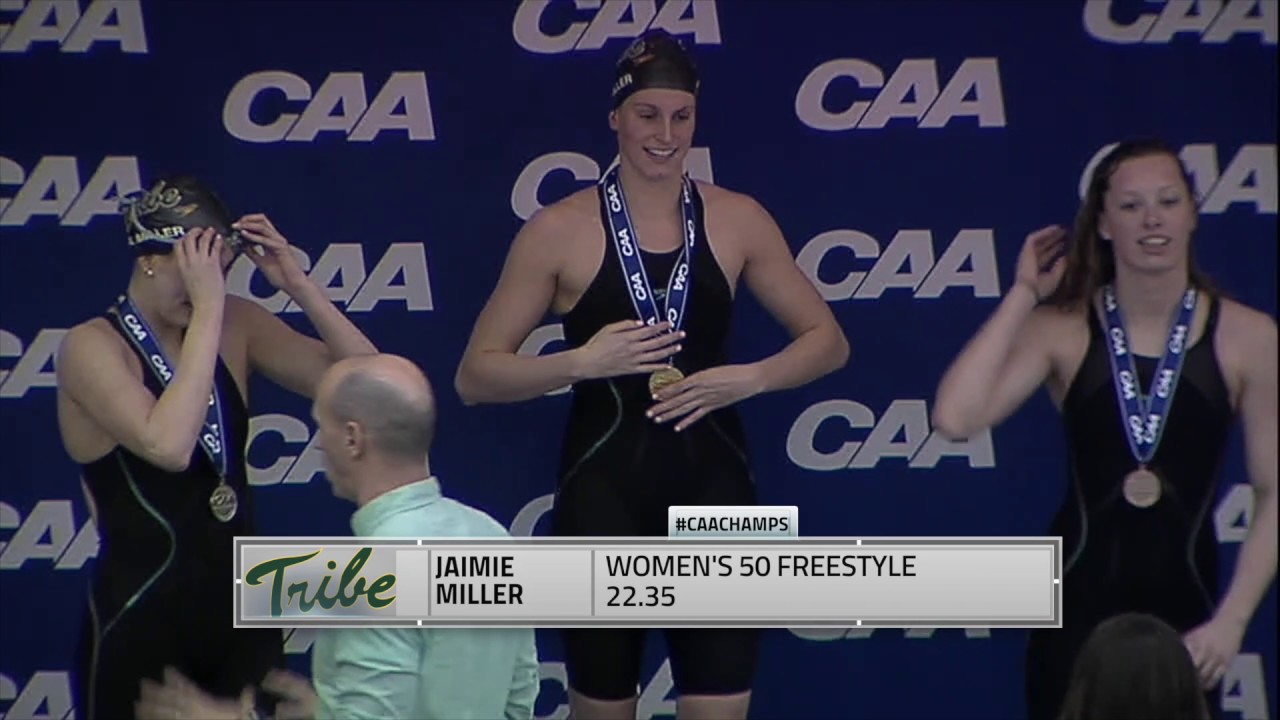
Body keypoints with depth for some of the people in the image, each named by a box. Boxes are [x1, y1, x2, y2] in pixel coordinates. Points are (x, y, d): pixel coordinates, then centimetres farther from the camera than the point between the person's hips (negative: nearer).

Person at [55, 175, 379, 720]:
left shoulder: (234, 325, 2)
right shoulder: (91, 347, -13)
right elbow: (170, 446, -31)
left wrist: (296, 284, -12)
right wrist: (208, 310, -26)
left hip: (244, 608, 5)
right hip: (142, 619, -5)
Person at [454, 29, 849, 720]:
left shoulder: (737, 220, 3)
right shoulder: (560, 230, -3)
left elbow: (827, 341, 11)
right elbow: (475, 376, -2)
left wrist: (747, 378, -7)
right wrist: (581, 362, -17)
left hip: (711, 486, 1)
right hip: (604, 488, -1)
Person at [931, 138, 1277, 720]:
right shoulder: (1062, 330, -4)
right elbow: (955, 418, -19)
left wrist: (1232, 619, -10)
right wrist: (1024, 294, -11)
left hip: (1184, 612, 0)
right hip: (1079, 606, 0)